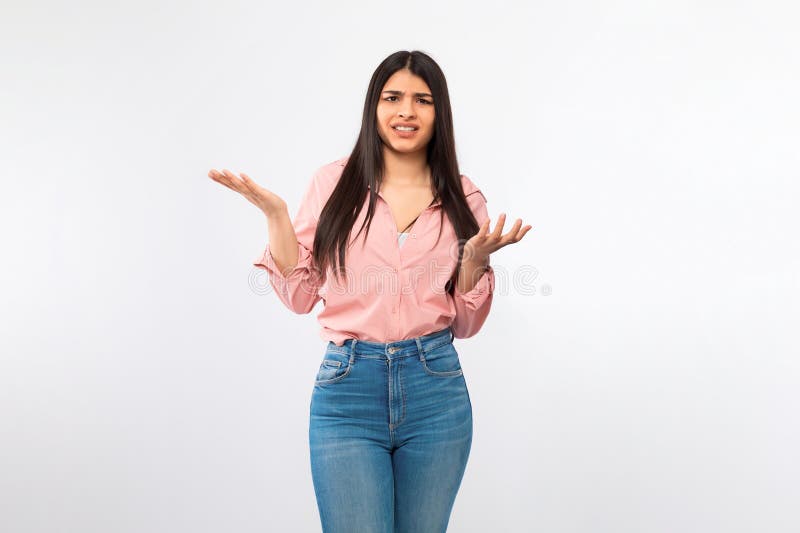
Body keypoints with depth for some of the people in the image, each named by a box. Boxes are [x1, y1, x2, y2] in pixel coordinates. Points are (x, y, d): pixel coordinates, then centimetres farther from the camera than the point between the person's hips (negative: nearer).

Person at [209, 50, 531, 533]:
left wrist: (475, 257, -9)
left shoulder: (463, 198, 5)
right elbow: (300, 295, 4)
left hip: (436, 392, 2)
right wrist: (276, 214, -6)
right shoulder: (335, 182, 3)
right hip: (348, 389, -1)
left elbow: (465, 324, 7)